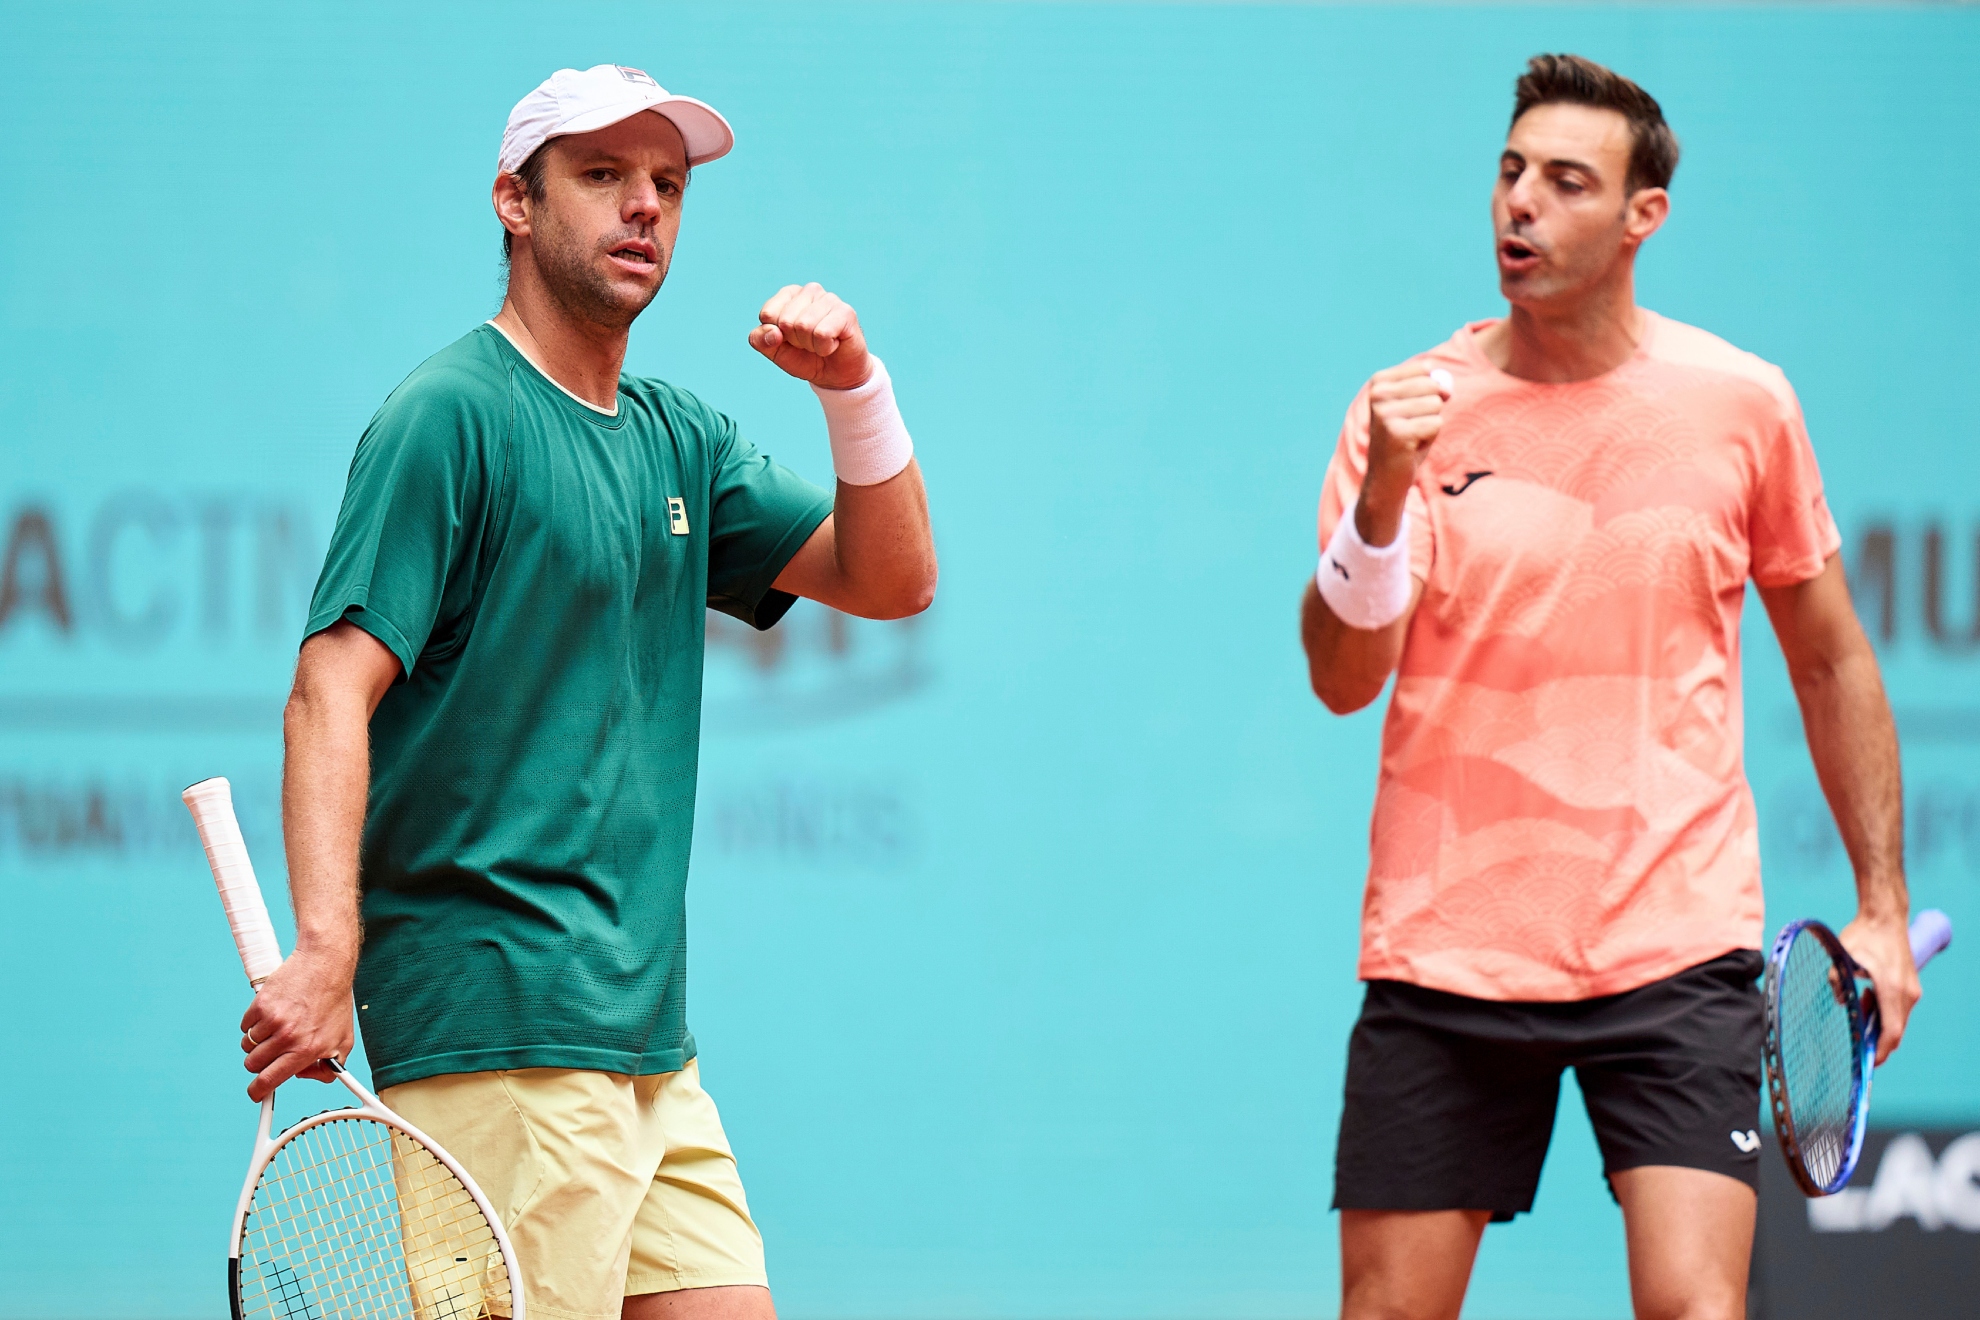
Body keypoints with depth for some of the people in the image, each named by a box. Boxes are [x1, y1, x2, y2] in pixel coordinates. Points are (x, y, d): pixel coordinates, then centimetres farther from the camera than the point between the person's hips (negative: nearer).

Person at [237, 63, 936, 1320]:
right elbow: (333, 693, -16)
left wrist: (854, 387, 1)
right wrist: (327, 949, -28)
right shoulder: (451, 416, -7)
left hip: (646, 1031, 8)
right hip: (498, 1030, -8)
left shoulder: (678, 438, 17)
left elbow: (891, 579, 18)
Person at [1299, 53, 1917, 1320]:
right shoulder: (1414, 407, 1)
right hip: (1443, 951, 1)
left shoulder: (1742, 404, 2)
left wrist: (1883, 908, 10)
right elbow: (1343, 679, -7)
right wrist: (1384, 493, -23)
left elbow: (1830, 658, 13)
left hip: (1678, 947, -1)